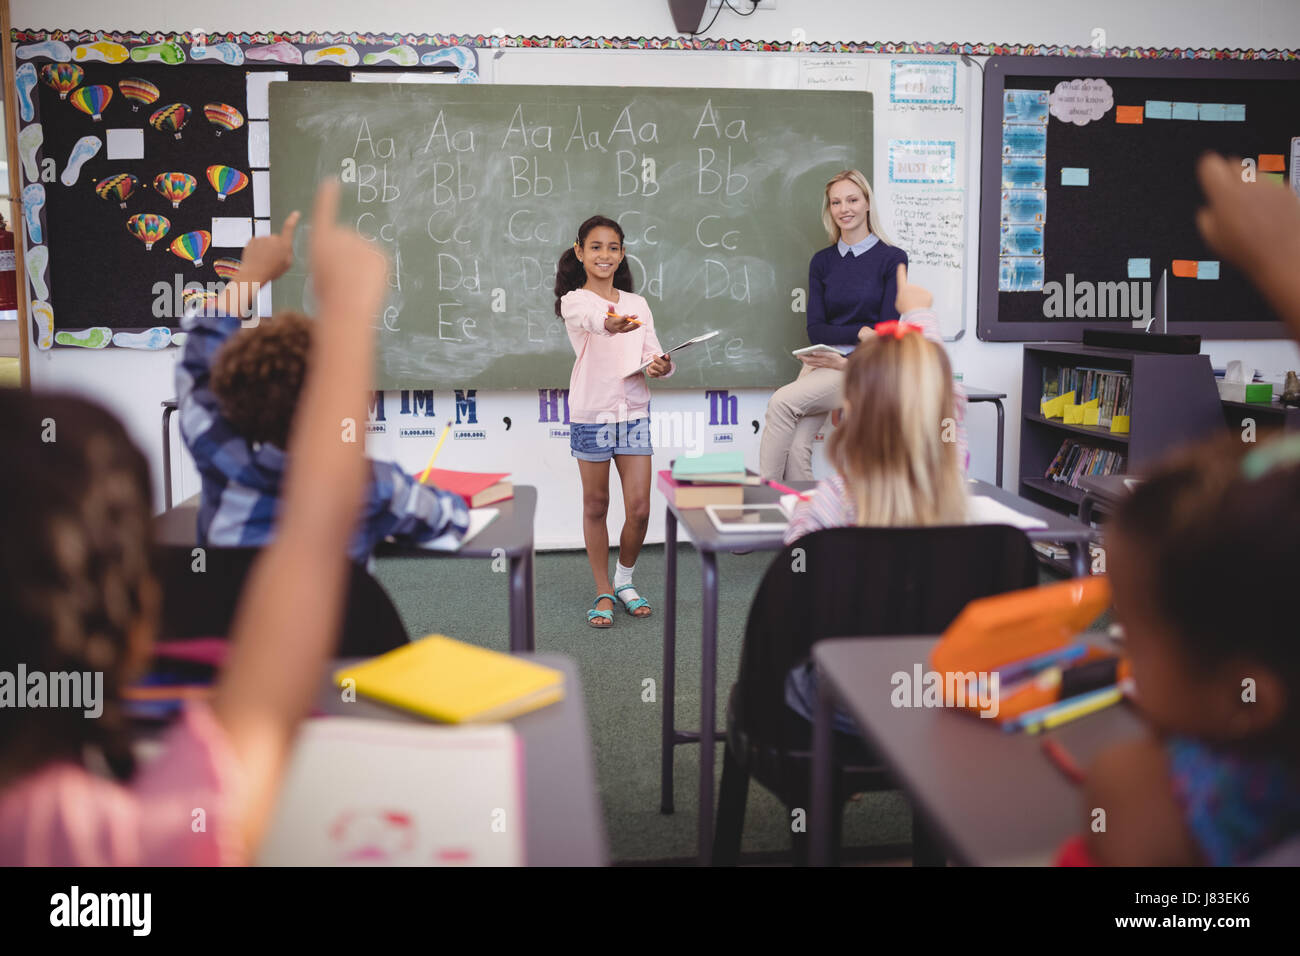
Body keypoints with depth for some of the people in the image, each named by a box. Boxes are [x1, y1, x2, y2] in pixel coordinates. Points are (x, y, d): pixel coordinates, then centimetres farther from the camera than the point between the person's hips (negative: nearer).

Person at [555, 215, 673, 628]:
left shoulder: (637, 304, 11)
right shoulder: (573, 301, -4)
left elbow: (653, 352, 7)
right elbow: (591, 318, -29)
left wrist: (661, 366, -17)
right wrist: (610, 323, -52)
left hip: (634, 412, 3)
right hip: (591, 413, -3)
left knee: (639, 509, 1)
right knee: (596, 507, 6)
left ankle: (624, 579, 26)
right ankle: (604, 592, 20)